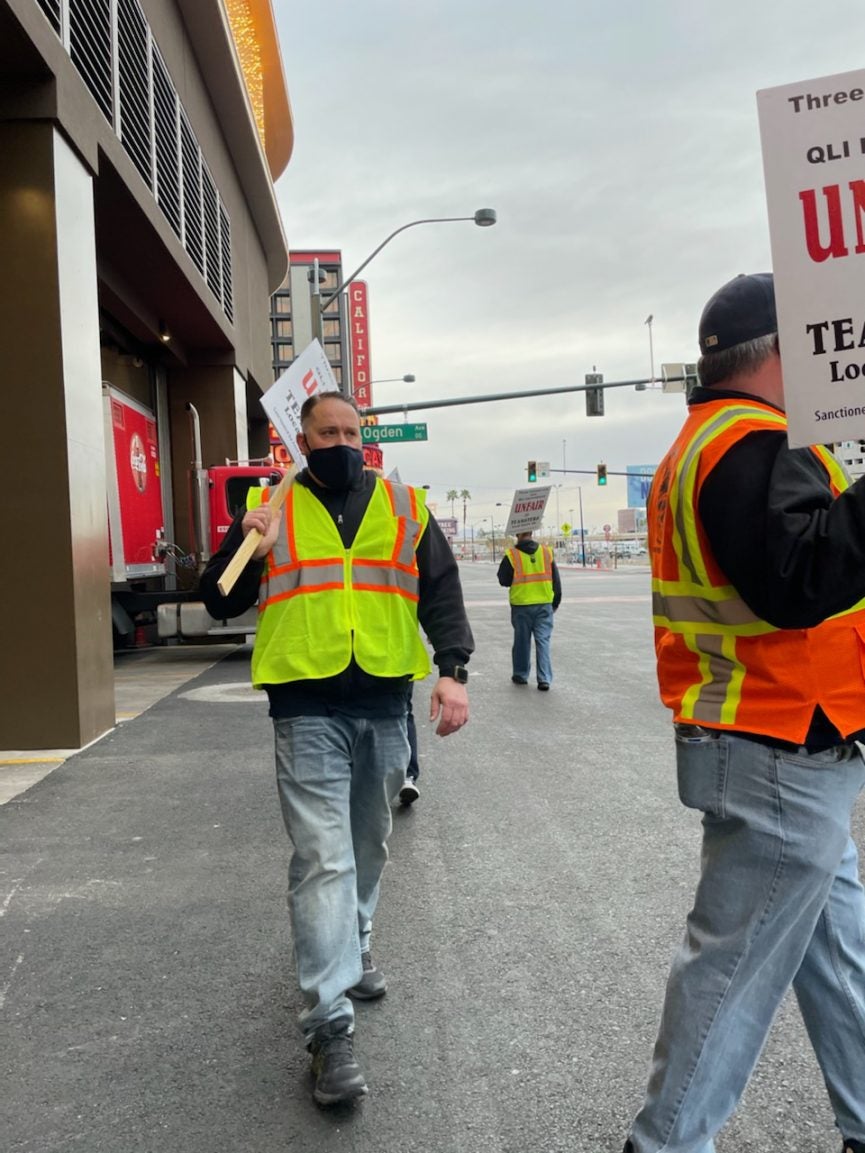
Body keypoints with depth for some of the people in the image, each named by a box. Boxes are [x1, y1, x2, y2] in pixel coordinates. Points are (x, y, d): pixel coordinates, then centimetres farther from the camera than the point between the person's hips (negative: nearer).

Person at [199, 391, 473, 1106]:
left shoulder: (404, 506, 10)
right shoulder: (270, 510, 6)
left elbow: (441, 592, 7)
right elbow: (220, 603, 6)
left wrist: (453, 670, -7)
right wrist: (246, 548, -13)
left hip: (385, 704, 3)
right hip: (307, 708, -3)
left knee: (368, 844, 19)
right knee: (323, 859, -8)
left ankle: (353, 945, 43)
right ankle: (330, 1026, -1)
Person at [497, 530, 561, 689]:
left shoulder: (511, 555, -10)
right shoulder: (547, 552, 1)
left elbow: (503, 581, -1)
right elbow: (556, 581, 7)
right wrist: (555, 603, 17)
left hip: (521, 606, -2)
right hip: (544, 605, 2)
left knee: (522, 641, 12)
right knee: (543, 641, 4)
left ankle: (521, 675, 24)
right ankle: (544, 679, -1)